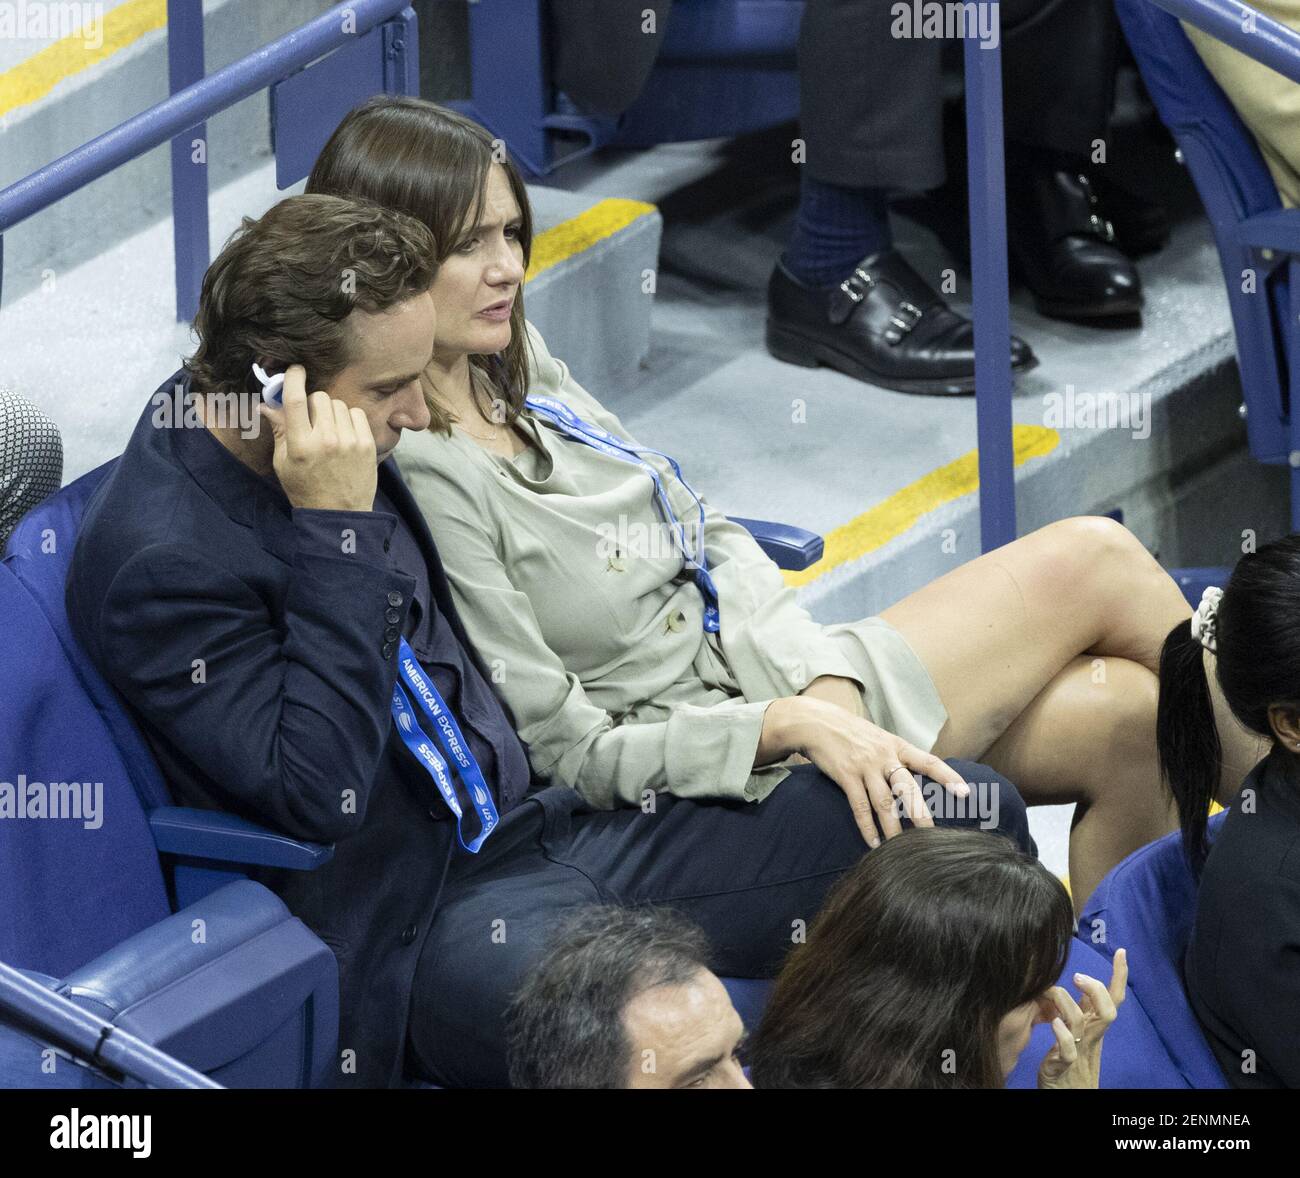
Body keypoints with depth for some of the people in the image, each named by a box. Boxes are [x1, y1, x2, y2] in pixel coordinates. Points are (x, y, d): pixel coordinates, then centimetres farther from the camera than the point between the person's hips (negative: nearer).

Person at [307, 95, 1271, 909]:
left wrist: (827, 687, -7)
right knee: (1095, 562, -6)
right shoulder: (422, 479, -20)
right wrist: (791, 725, -26)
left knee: (1126, 715, -8)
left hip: (785, 675, 8)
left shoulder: (520, 367, 6)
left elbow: (711, 538, 10)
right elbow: (570, 756, -20)